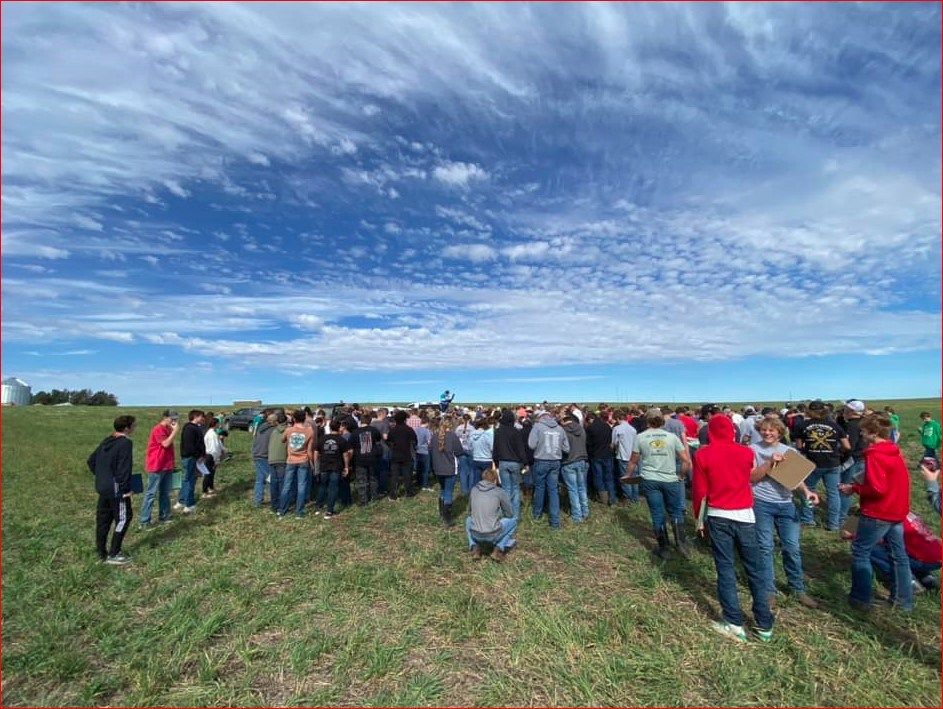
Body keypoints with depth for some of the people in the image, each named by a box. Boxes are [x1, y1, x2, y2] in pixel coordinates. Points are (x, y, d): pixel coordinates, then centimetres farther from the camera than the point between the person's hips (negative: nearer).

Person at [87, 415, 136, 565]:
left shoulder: (106, 441, 10)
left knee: (103, 519, 15)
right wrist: (126, 489, -14)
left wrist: (100, 476, 22)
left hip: (102, 488, 9)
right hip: (116, 489, -9)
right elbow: (124, 468, -21)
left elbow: (90, 461, 17)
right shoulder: (125, 443, -18)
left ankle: (101, 553, 25)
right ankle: (113, 555, 6)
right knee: (123, 518, 2)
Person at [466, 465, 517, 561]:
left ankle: (475, 548, 14)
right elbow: (510, 514, 8)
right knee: (513, 521, 21)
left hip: (475, 535, 3)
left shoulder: (474, 490, 5)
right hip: (493, 535, -3)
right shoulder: (500, 492, -3)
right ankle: (498, 550, 8)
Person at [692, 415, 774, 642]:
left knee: (725, 568, 6)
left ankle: (734, 624, 10)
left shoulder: (703, 455, -6)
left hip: (718, 516, -2)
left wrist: (699, 518, 7)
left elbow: (699, 491, -4)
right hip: (745, 516, 2)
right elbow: (749, 478, 17)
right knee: (755, 568, 12)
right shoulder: (746, 452, -1)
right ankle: (765, 625, 20)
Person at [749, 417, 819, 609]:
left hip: (786, 504, 3)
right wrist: (770, 462, -19)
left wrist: (806, 491, -8)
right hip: (762, 503, -3)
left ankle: (798, 589, 26)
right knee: (765, 548, 3)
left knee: (792, 547, 7)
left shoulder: (790, 451, 8)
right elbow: (752, 477, -10)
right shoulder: (753, 449, -4)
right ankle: (769, 591, 14)